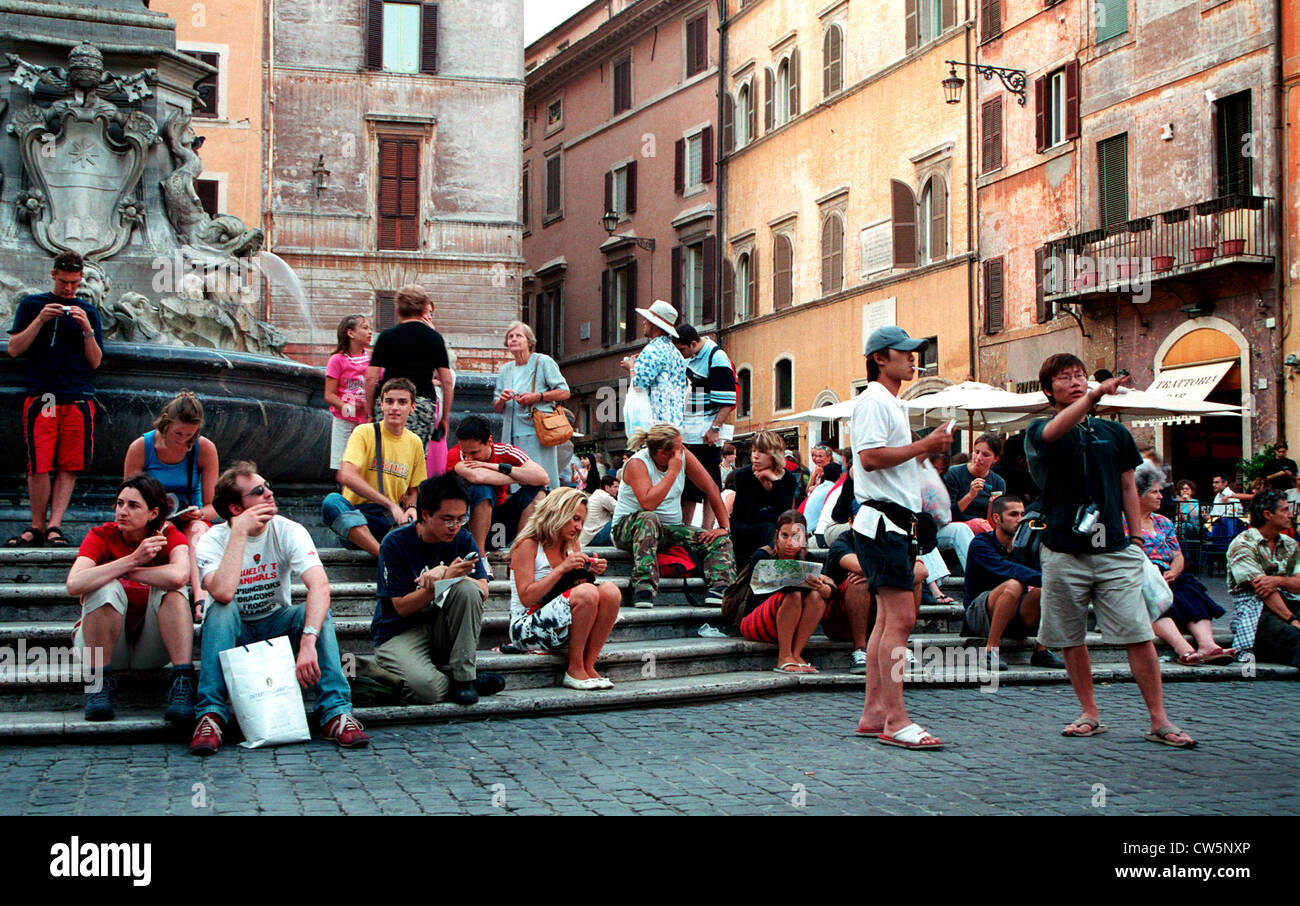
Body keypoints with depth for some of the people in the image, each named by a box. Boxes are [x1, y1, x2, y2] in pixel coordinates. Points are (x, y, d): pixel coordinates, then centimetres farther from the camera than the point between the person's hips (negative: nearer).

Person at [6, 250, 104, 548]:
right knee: (39, 466, -7)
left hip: (79, 399, 1)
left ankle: (54, 526, -3)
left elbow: (95, 362, 11)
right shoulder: (32, 304, 12)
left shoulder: (89, 312, 16)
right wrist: (40, 320, -6)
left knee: (68, 467, -4)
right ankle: (38, 527, 3)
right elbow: (14, 349, 5)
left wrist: (87, 329, -5)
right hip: (41, 397, -1)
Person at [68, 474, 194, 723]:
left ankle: (182, 682, -34)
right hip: (102, 644, 0)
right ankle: (99, 682, -22)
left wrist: (126, 572, -19)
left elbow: (179, 575, -31)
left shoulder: (169, 536, -5)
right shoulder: (101, 536, -6)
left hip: (150, 652, 1)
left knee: (171, 589, -25)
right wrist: (133, 560, -29)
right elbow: (74, 585, -27)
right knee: (107, 588, -27)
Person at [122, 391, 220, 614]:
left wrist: (199, 514, -24)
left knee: (197, 529, -34)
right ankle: (199, 596, -57)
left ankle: (200, 594, -58)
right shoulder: (140, 448, -7)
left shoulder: (205, 449, -5)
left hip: (192, 522, 1)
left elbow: (212, 507, -1)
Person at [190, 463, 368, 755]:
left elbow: (320, 585, -31)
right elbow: (223, 593, -37)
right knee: (222, 611, -33)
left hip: (276, 625, 1)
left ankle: (336, 711, -32)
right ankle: (211, 714, -33)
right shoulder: (213, 540, -16)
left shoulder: (288, 531, -14)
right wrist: (239, 533, -33)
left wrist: (308, 641, -46)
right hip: (233, 632, -1)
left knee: (317, 611, -28)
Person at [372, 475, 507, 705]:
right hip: (400, 632, -4)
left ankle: (463, 676, -18)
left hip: (441, 629, 5)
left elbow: (483, 591, -10)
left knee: (467, 589, -27)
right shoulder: (395, 543, -12)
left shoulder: (463, 540, 0)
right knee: (429, 690, -34)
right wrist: (445, 579, -27)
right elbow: (402, 607, -15)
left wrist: (447, 575, -26)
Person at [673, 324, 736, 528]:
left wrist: (714, 429, -21)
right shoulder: (691, 357, 12)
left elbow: (727, 401, -17)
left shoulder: (717, 358, -14)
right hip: (685, 434, 9)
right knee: (686, 488, 13)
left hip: (706, 436, -9)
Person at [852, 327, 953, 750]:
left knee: (890, 618, 10)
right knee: (900, 618, -14)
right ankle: (895, 721, -14)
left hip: (893, 523, 11)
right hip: (882, 520, -11)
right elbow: (870, 457, -22)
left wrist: (928, 448, 14)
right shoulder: (873, 401, -10)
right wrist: (924, 445, -16)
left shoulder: (891, 403, 23)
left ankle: (873, 714, 14)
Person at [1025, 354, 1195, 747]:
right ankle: (1090, 714, 20)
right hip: (1064, 552, -1)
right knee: (1070, 638, 6)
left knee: (1139, 635, -6)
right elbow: (1054, 432, -23)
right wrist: (1094, 395, -38)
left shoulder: (1114, 432, 12)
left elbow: (1128, 486, 17)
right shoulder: (1039, 432, 2)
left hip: (1115, 551, 1)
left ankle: (1159, 721, -2)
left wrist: (1136, 536, 9)